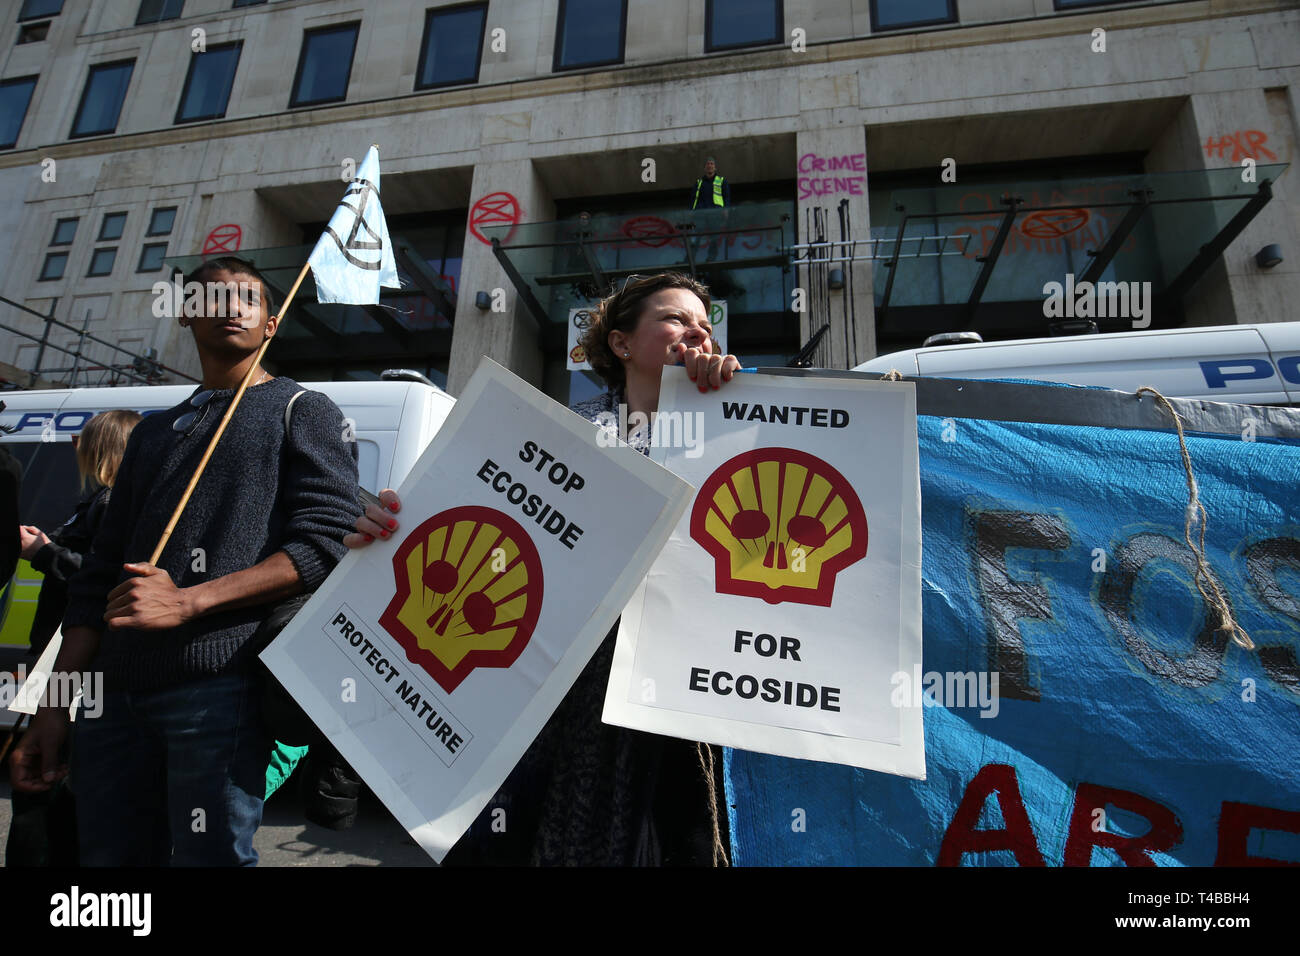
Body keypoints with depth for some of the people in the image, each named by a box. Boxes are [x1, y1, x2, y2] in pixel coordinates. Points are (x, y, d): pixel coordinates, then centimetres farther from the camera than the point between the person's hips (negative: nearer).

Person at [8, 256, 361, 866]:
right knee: (107, 855, 12)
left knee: (206, 856, -3)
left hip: (218, 682, -6)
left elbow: (325, 543, -10)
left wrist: (187, 602, -16)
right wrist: (54, 707, 14)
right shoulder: (155, 431, 23)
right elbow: (101, 575, 20)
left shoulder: (301, 411, 5)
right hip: (116, 694, 6)